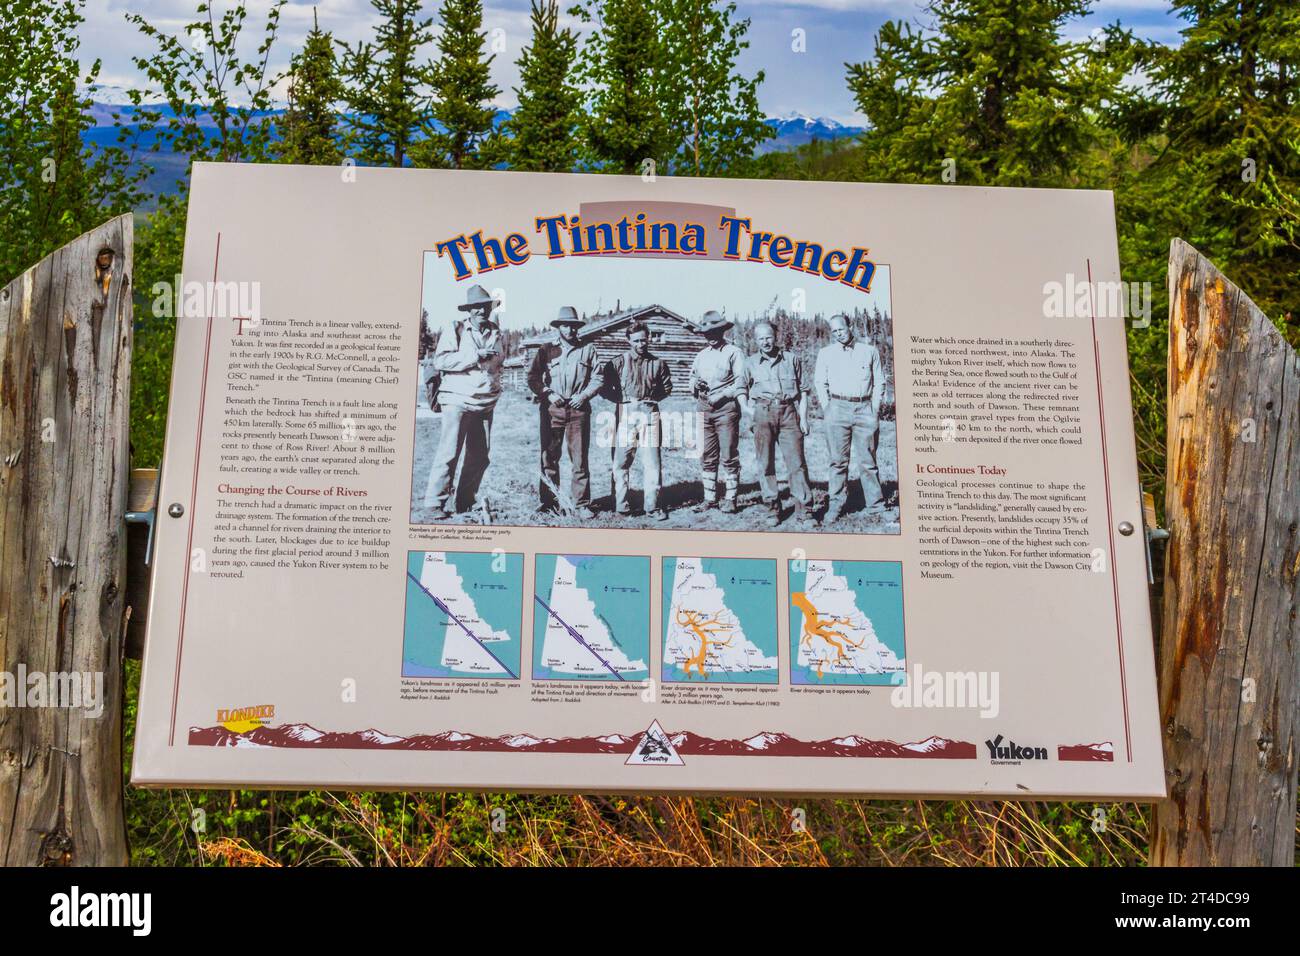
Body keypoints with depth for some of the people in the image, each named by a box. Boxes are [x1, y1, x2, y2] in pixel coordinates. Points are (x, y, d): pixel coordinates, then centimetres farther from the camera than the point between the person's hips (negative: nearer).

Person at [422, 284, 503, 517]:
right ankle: (436, 501, -4)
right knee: (449, 452, -10)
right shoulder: (455, 329, -3)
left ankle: (465, 502, 17)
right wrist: (475, 356, -17)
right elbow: (440, 360, -15)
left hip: (486, 402, 6)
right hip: (458, 401, -6)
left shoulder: (495, 332, 15)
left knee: (480, 455, 7)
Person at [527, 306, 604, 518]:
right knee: (549, 457, 2)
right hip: (551, 410, 0)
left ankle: (582, 504, 3)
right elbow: (532, 377, 6)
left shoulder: (588, 350, 10)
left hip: (578, 410, 0)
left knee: (580, 459, -2)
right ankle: (549, 502, 11)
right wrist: (548, 394, -8)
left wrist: (584, 395, -5)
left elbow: (598, 379, 10)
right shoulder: (547, 350, 9)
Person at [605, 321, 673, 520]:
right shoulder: (618, 362, 5)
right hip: (625, 413, -1)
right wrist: (624, 400, -2)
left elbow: (667, 388, 20)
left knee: (652, 462, -2)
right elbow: (605, 387, 6)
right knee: (621, 461, 0)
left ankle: (652, 505, 4)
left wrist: (652, 398, 7)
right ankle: (621, 504, 10)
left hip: (649, 412, 1)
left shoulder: (658, 363, 11)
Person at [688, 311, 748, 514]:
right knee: (706, 456, 6)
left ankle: (730, 499, 3)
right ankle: (709, 497, 14)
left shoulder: (734, 352, 1)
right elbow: (692, 378, 21)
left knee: (729, 455, -3)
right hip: (704, 409, 5)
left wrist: (721, 396, -17)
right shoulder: (701, 355, 19)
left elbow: (740, 384, -6)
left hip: (726, 408, -5)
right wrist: (695, 385, -3)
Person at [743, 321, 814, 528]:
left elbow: (802, 390, 14)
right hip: (762, 412, 0)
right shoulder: (750, 363, 13)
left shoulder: (791, 359, 14)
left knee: (797, 462, -6)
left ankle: (802, 512, -5)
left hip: (788, 412, 0)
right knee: (765, 463, -1)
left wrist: (803, 417, 6)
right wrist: (749, 410, 2)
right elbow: (741, 391, 17)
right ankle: (772, 509, 8)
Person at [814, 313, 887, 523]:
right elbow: (821, 384, 12)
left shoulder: (870, 351, 11)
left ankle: (876, 506, 6)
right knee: (838, 460, -1)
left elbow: (879, 382, 13)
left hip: (865, 408, 0)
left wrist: (875, 409, 4)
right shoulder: (826, 353, 11)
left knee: (868, 460, 1)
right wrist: (828, 410, 2)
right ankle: (835, 506, 3)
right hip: (838, 407, 0)